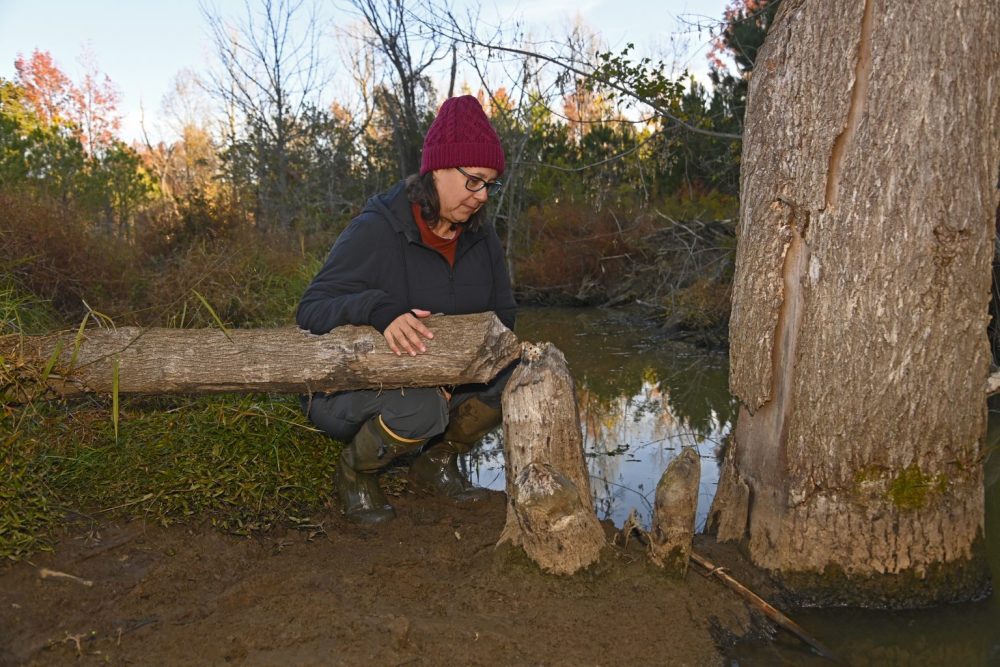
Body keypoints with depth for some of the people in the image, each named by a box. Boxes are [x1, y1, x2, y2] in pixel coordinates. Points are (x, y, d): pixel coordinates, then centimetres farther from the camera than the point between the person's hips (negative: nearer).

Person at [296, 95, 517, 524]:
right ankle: (355, 471, -2)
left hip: (440, 378, 5)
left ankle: (437, 462, 5)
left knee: (520, 372, -18)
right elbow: (310, 310, -23)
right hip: (351, 388, -5)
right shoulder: (376, 231, -19)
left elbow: (502, 314, 2)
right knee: (421, 407, -37)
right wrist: (379, 311, -45)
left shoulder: (480, 237, -1)